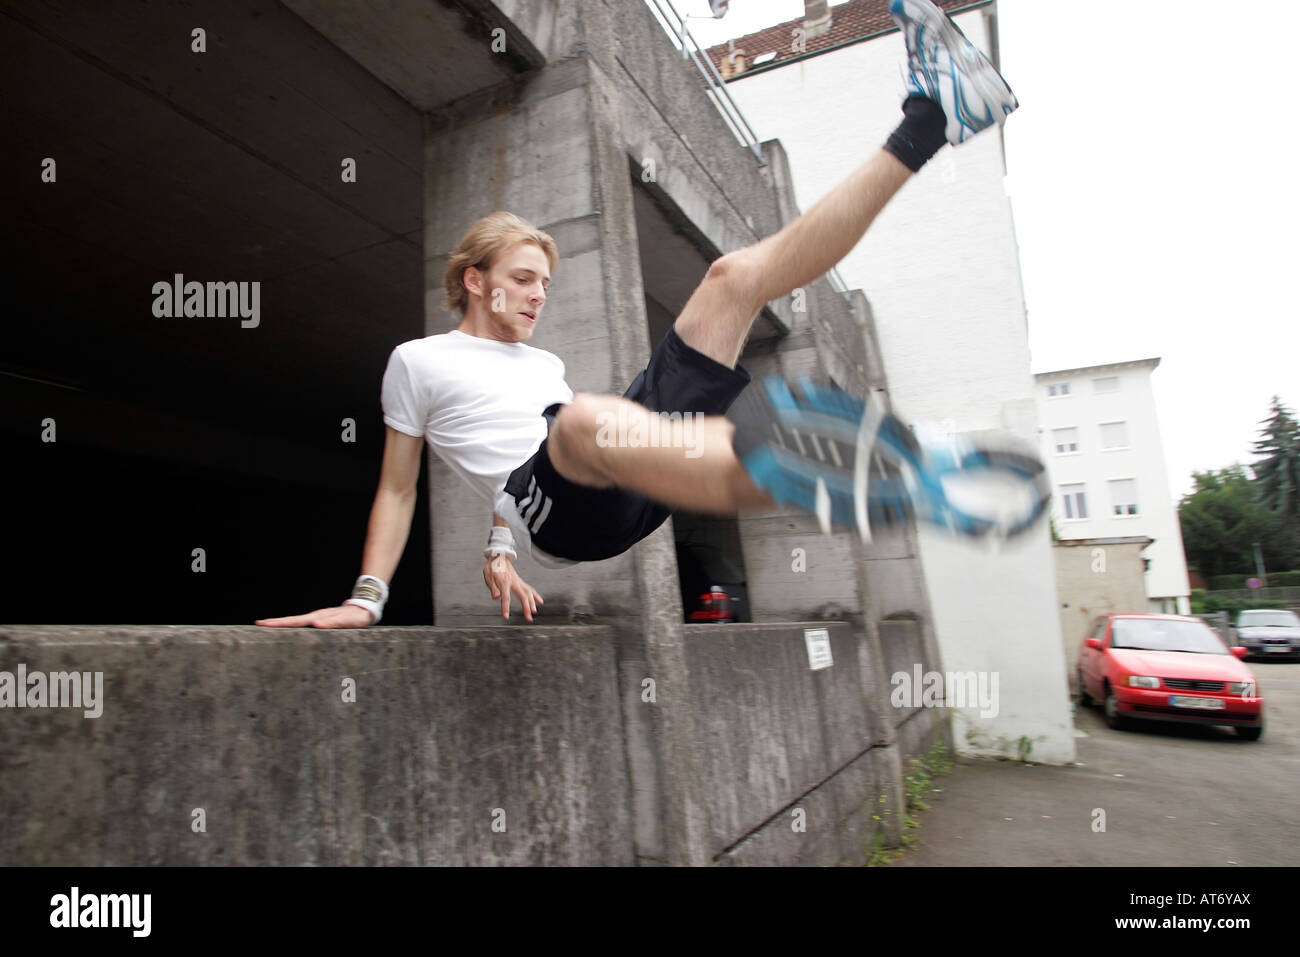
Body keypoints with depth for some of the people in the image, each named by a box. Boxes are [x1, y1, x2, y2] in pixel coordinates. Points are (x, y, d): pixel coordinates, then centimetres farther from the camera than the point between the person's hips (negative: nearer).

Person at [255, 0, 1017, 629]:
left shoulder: (547, 364, 32)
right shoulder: (418, 360, 18)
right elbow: (398, 487, 14)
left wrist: (499, 549, 24)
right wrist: (368, 596, 2)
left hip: (635, 485, 6)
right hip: (560, 508, -5)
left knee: (735, 276, 0)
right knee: (587, 417, -45)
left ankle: (926, 124, -8)